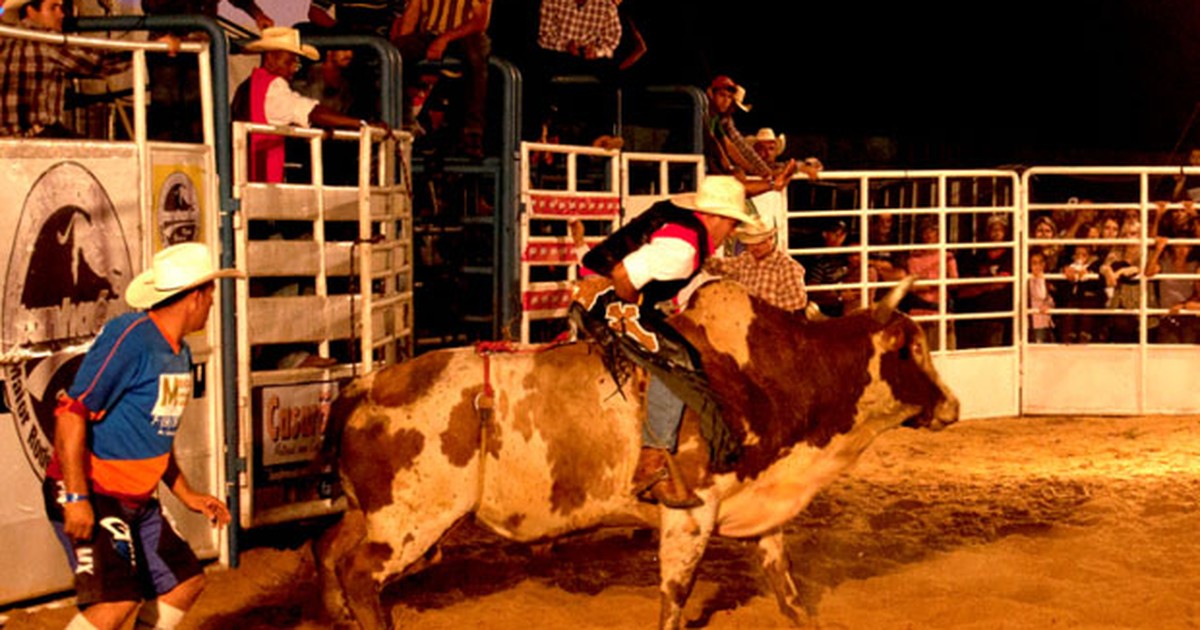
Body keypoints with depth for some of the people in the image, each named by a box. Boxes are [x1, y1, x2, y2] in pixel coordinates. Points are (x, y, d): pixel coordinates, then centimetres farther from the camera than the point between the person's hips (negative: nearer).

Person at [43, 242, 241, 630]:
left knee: (186, 581, 12)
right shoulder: (129, 337, -18)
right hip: (90, 496, -10)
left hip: (136, 500, 10)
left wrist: (187, 495, 22)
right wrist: (76, 499, -25)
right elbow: (71, 413, -22)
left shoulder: (180, 352, 11)